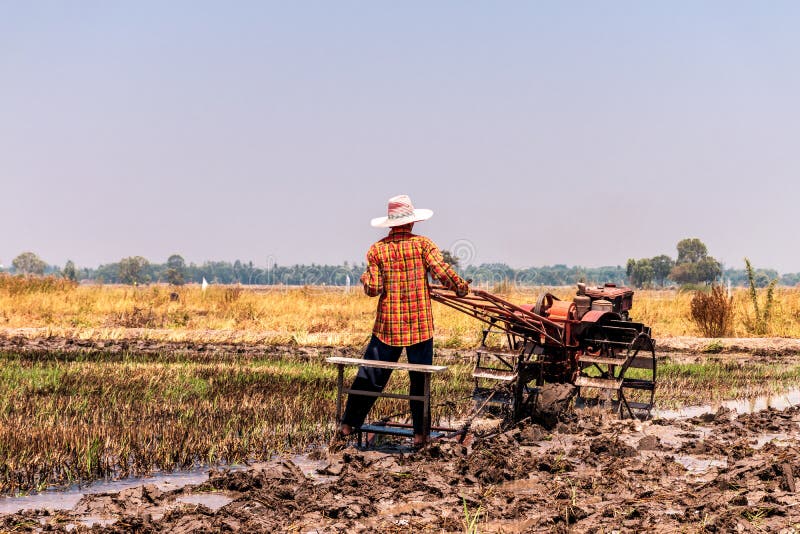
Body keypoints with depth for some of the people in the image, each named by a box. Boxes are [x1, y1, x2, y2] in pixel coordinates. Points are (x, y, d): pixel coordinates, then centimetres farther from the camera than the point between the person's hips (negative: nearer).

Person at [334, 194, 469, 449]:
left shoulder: (377, 250, 0)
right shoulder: (423, 244, -3)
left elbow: (373, 289, -5)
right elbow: (443, 272, -13)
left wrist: (365, 278, 16)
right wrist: (461, 287, 5)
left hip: (387, 326, 2)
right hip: (420, 325, -2)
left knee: (370, 376, 9)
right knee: (420, 380, 7)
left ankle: (347, 425, 15)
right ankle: (419, 433, 10)